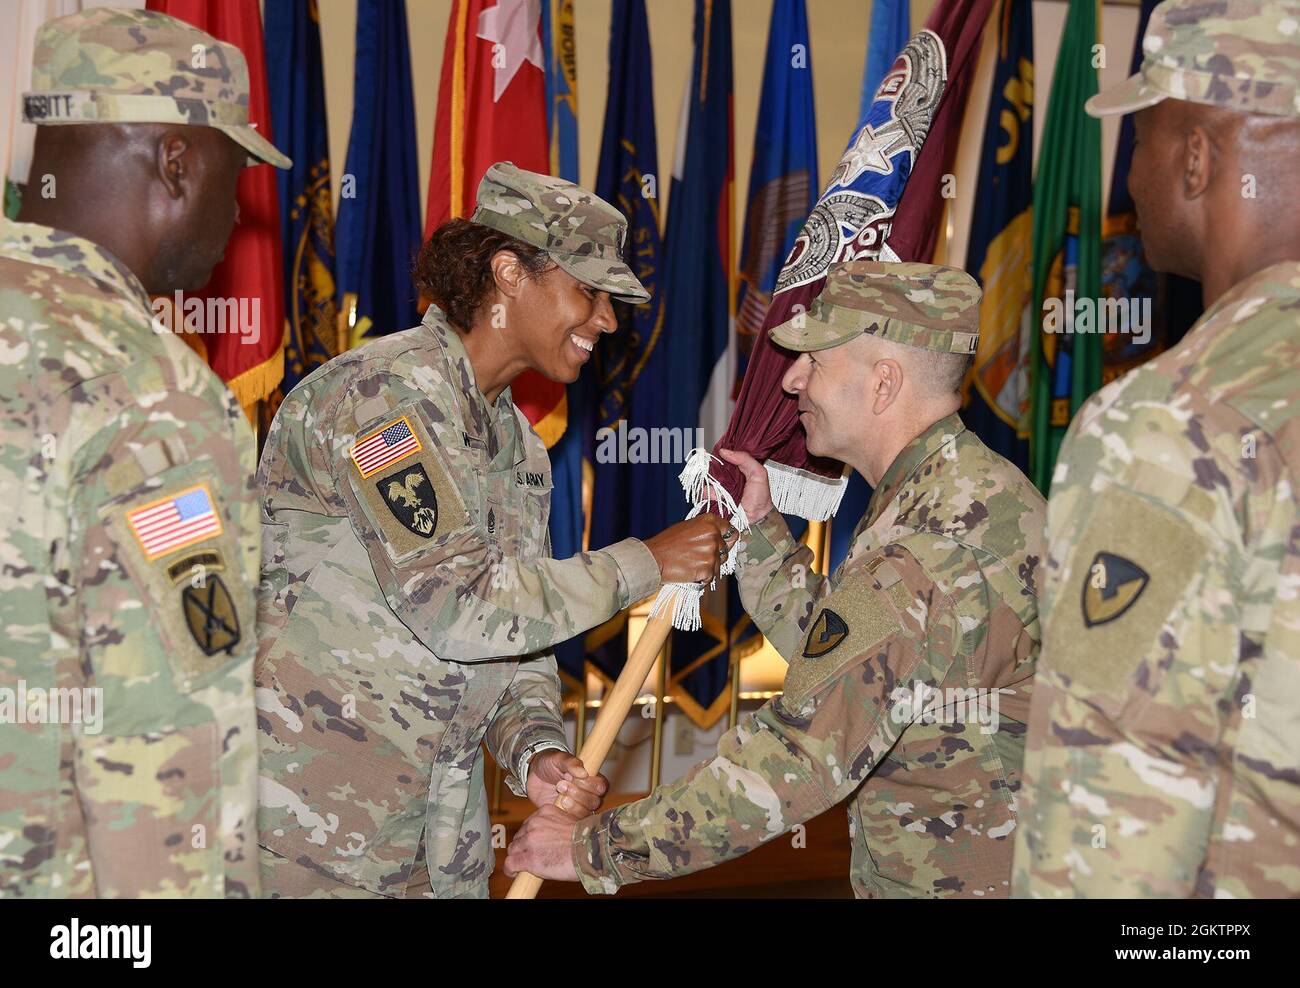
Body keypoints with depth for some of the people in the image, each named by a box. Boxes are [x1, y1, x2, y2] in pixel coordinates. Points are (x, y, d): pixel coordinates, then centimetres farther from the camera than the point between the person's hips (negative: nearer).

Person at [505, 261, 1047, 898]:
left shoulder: (935, 546, -24)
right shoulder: (979, 487, 8)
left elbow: (802, 757, -28)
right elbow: (830, 647, 17)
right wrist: (757, 528, 7)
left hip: (958, 881, -9)